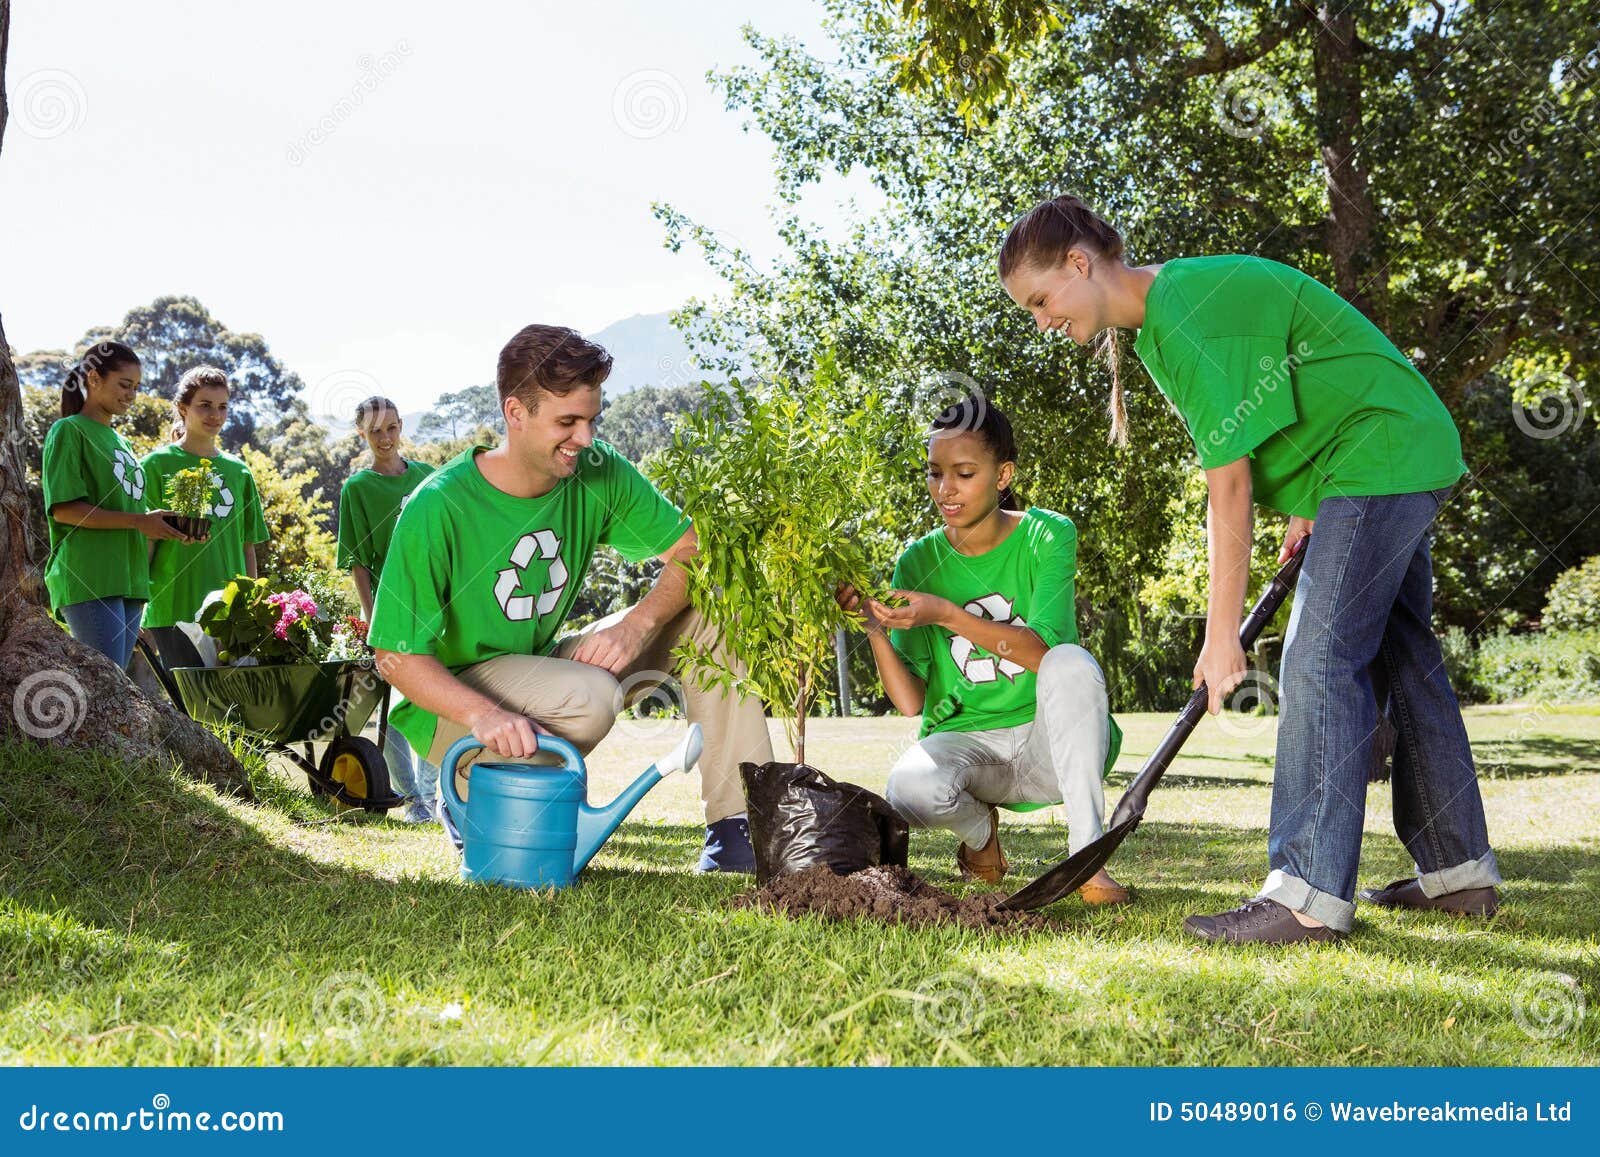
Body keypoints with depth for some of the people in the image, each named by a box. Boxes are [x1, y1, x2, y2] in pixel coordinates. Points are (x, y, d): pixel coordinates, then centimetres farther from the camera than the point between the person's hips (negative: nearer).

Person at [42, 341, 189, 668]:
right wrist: (139, 521, -14)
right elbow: (64, 509, -12)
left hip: (127, 580, 8)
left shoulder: (120, 442, 22)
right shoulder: (69, 432, -2)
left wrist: (163, 526, 4)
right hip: (89, 580, -8)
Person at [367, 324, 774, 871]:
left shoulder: (597, 473, -8)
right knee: (588, 694, -35)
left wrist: (637, 623, -25)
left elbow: (693, 551, -6)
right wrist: (485, 714, -39)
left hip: (542, 664, 6)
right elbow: (396, 656, -22)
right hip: (452, 701, -6)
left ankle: (735, 825, -12)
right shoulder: (438, 509, -24)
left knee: (706, 613, -9)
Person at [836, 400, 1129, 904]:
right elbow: (910, 701, -4)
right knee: (911, 789, -32)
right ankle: (980, 830, 6)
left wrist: (946, 614, -30)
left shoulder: (1047, 536, -6)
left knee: (1072, 663, -33)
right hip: (964, 741, 2)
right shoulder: (920, 561, 0)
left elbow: (1044, 652, -21)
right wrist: (875, 627, -21)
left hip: (1048, 743, -2)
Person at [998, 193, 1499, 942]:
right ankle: (1459, 872, 21)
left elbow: (1229, 482, -24)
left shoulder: (1189, 319, -24)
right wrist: (1304, 504, 12)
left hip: (1379, 457, -11)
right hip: (1405, 458, 11)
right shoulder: (1166, 304, 9)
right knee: (1403, 656, 13)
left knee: (1320, 663, -17)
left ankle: (1308, 895, -19)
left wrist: (1221, 634, -20)